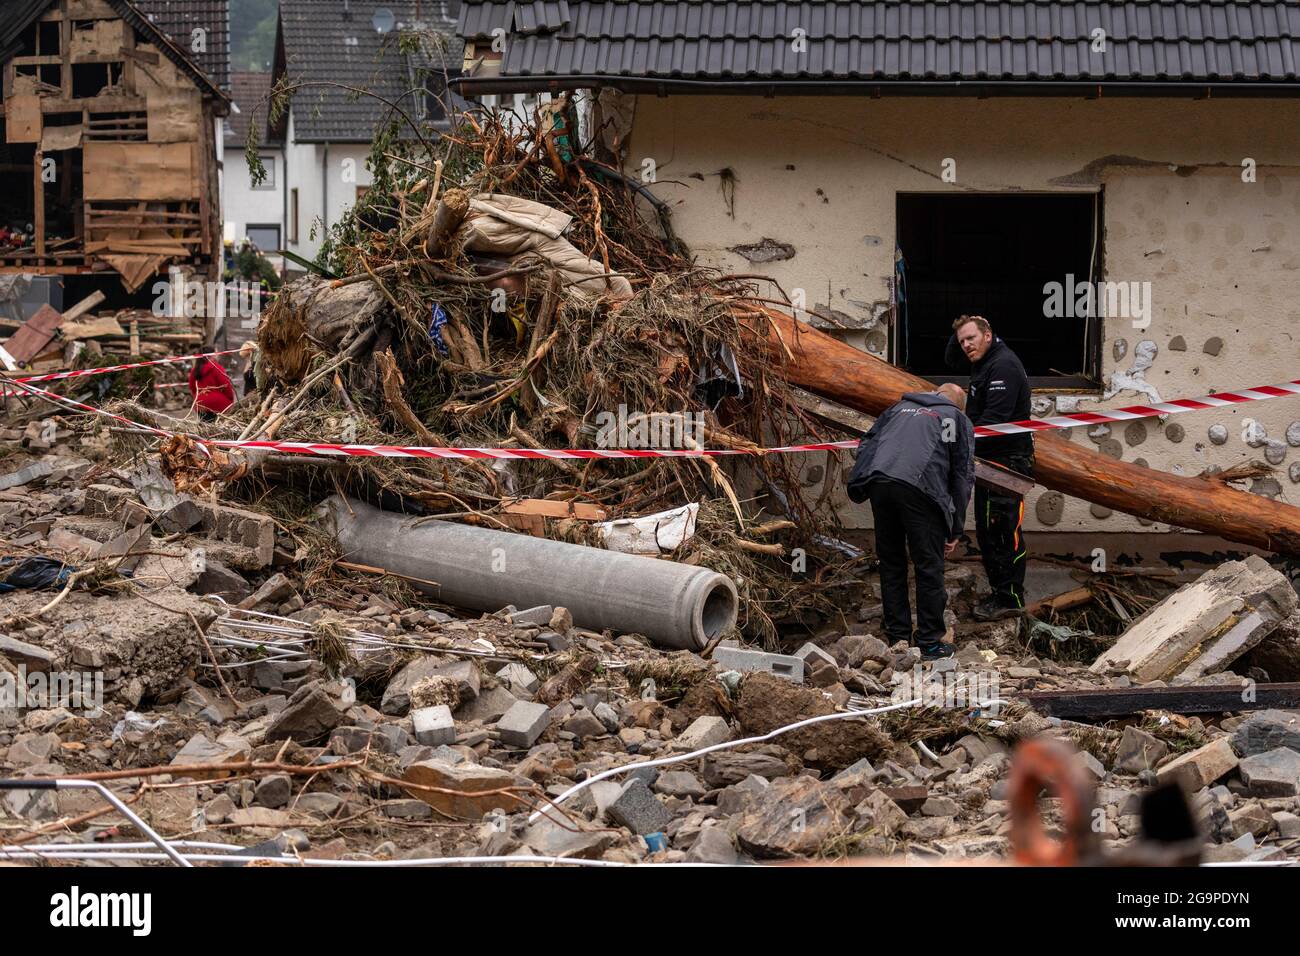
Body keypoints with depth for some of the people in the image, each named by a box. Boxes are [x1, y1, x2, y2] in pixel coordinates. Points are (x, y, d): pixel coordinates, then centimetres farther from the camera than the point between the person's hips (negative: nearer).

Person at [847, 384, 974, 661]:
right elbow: (962, 475, 15)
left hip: (878, 482, 4)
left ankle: (898, 637, 19)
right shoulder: (958, 420, 21)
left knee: (891, 564, 14)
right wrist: (954, 531, 16)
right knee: (928, 567, 5)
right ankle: (930, 642, 8)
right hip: (918, 489, -4)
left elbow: (866, 444, 24)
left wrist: (861, 487, 21)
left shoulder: (900, 407, 33)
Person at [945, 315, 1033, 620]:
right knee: (986, 530, 13)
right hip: (991, 459, 11)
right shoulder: (985, 362, 13)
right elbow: (952, 361, 29)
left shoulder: (1003, 365, -18)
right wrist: (959, 334, 11)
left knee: (1004, 530, -8)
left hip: (1008, 460, -11)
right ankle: (999, 592, 19)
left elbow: (994, 418, -24)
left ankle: (1011, 599, -5)